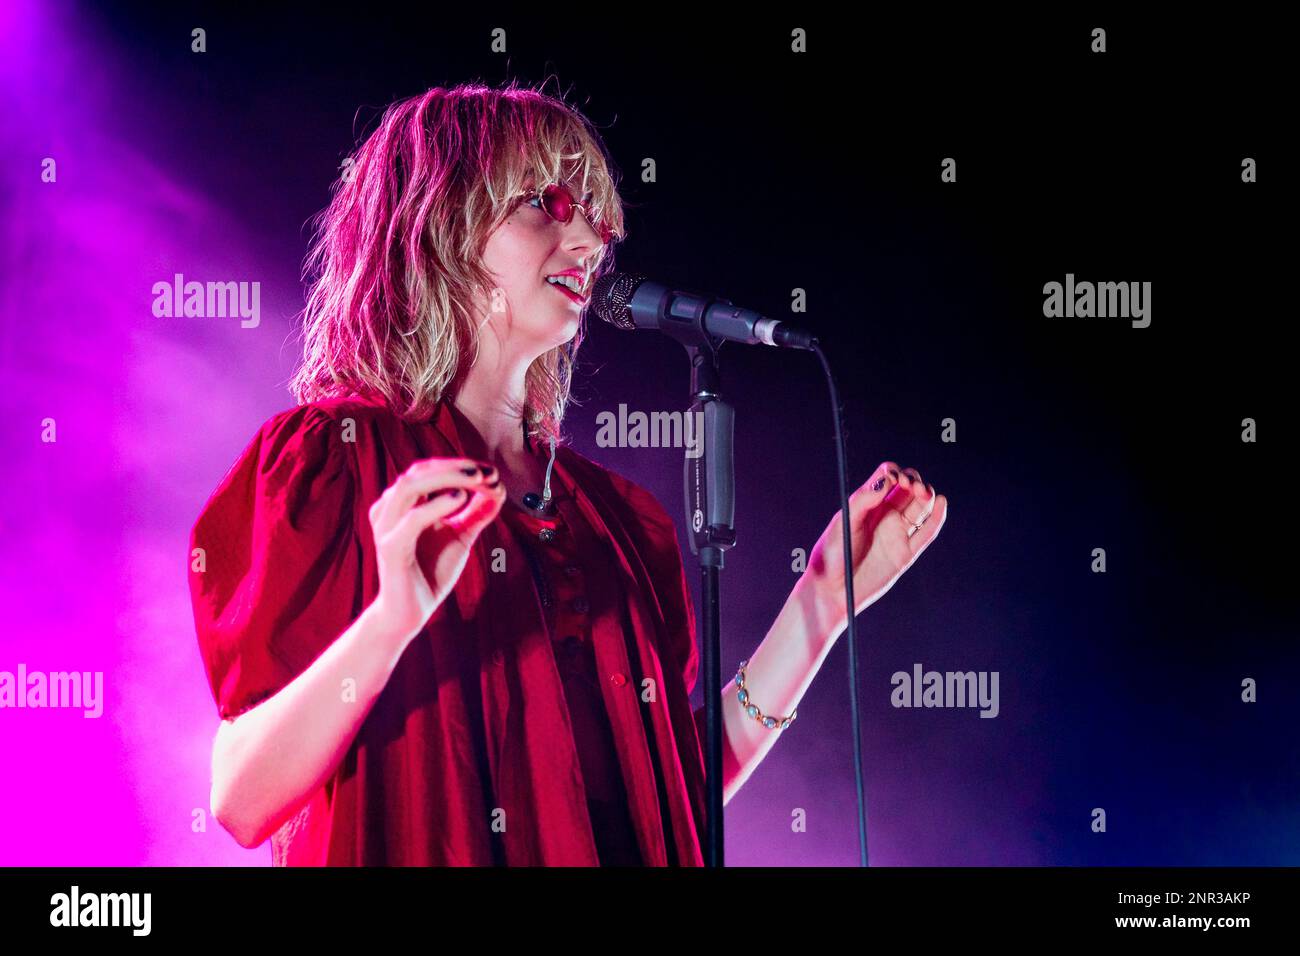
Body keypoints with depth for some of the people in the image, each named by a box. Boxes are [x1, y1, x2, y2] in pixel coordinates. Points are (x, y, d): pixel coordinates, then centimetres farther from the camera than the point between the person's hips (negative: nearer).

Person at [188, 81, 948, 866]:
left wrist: (824, 599, 5)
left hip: (620, 854, 4)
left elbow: (679, 792, 6)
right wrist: (389, 623, -27)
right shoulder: (327, 457, -5)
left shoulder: (615, 514, 10)